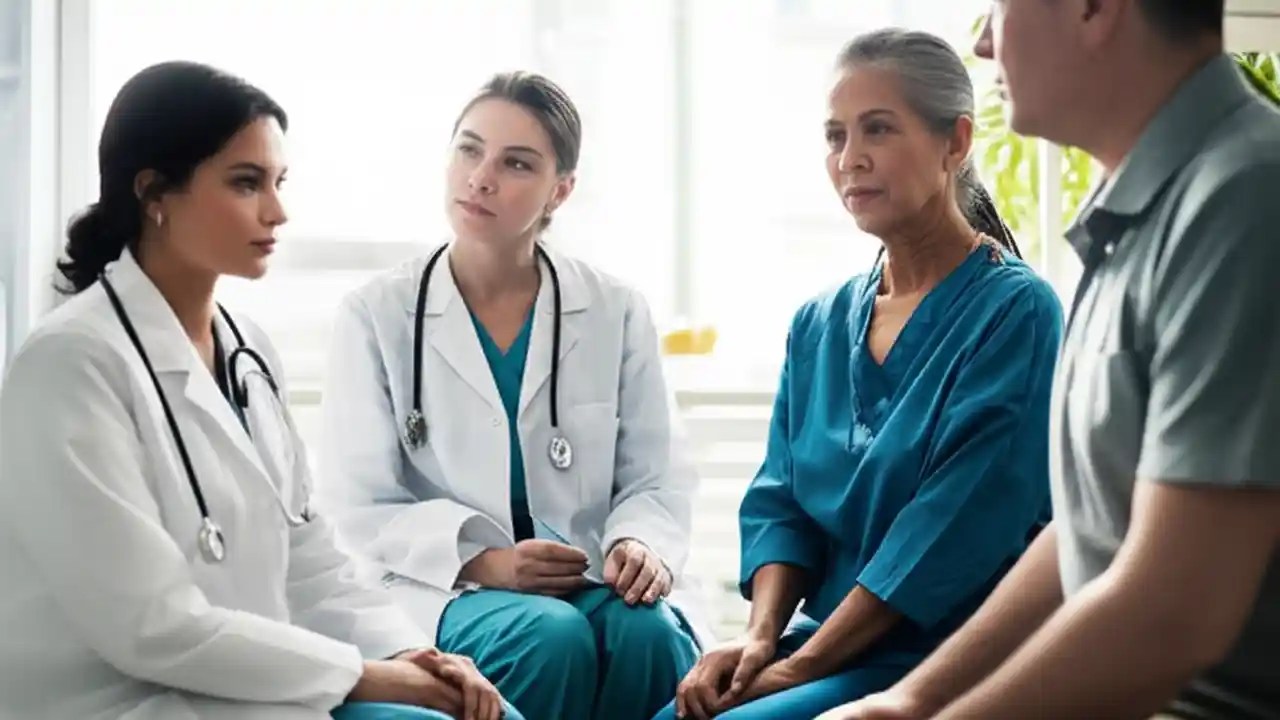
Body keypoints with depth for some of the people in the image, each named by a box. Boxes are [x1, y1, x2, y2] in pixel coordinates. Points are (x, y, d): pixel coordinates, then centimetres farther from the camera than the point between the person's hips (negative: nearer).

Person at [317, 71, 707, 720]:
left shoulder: (616, 313, 7)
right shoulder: (375, 316, 2)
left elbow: (655, 479, 7)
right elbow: (359, 510, -2)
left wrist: (642, 546, -17)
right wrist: (482, 561, -19)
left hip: (591, 581, 2)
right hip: (448, 589, -1)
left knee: (650, 635, -31)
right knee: (552, 637, -33)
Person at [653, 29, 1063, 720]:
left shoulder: (1016, 312, -9)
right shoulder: (819, 324, 11)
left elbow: (958, 527, -16)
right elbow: (780, 501, 10)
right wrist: (761, 635, -9)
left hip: (946, 661, -5)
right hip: (822, 645, 5)